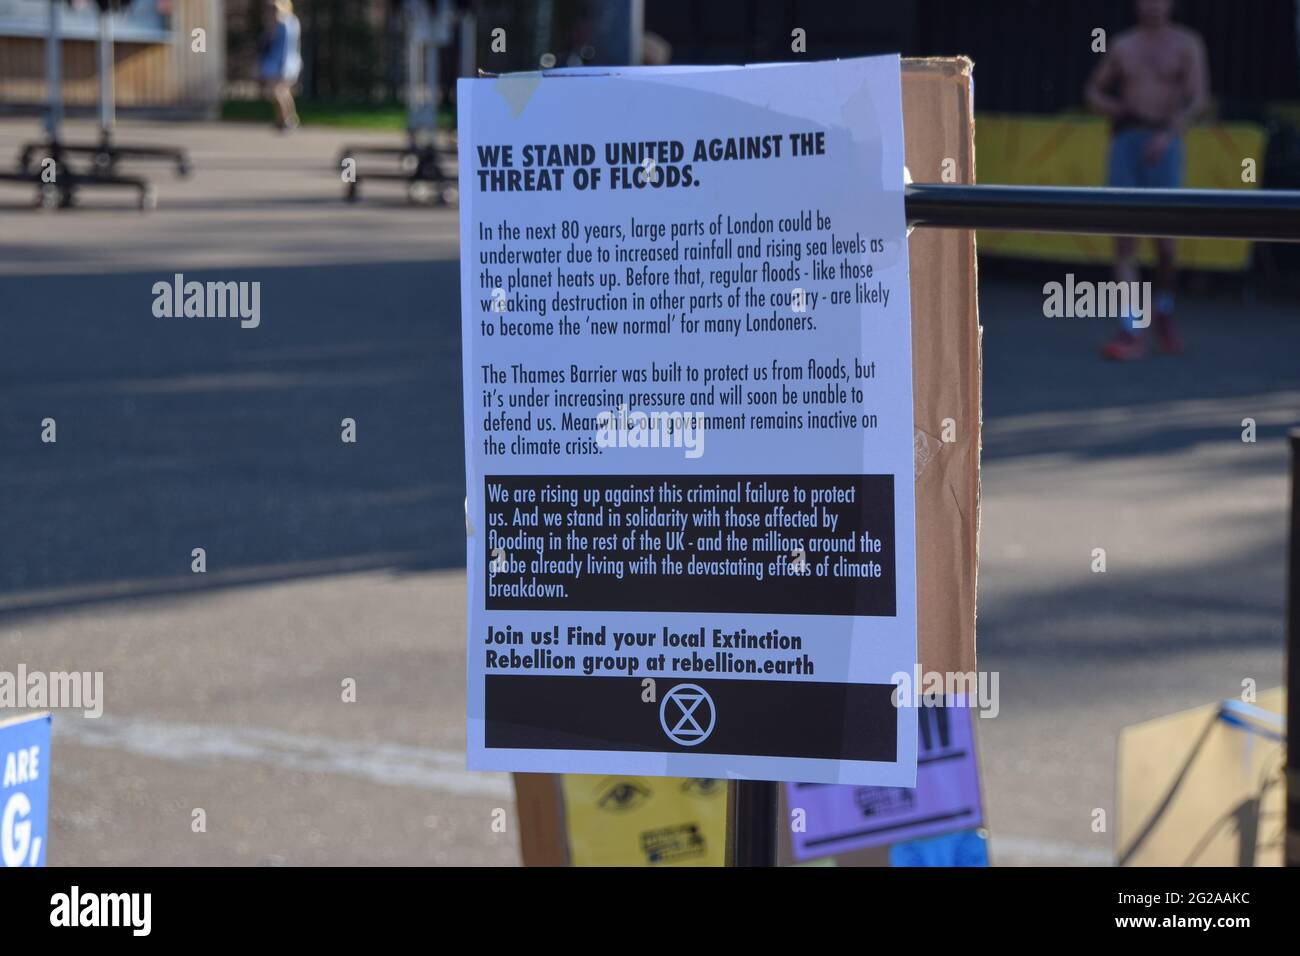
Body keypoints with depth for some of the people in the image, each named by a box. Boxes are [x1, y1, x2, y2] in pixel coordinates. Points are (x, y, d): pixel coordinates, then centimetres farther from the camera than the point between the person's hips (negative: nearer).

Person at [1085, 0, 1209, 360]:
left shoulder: (1187, 44, 3)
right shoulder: (1122, 45, 12)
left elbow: (1199, 97, -8)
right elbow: (1093, 91, 23)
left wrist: (1169, 132, -24)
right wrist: (1112, 107, -1)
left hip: (1163, 145, -2)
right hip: (1124, 141, 2)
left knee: (1163, 237, -4)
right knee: (1124, 236, -8)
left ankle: (1163, 310, 25)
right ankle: (1131, 333, -12)